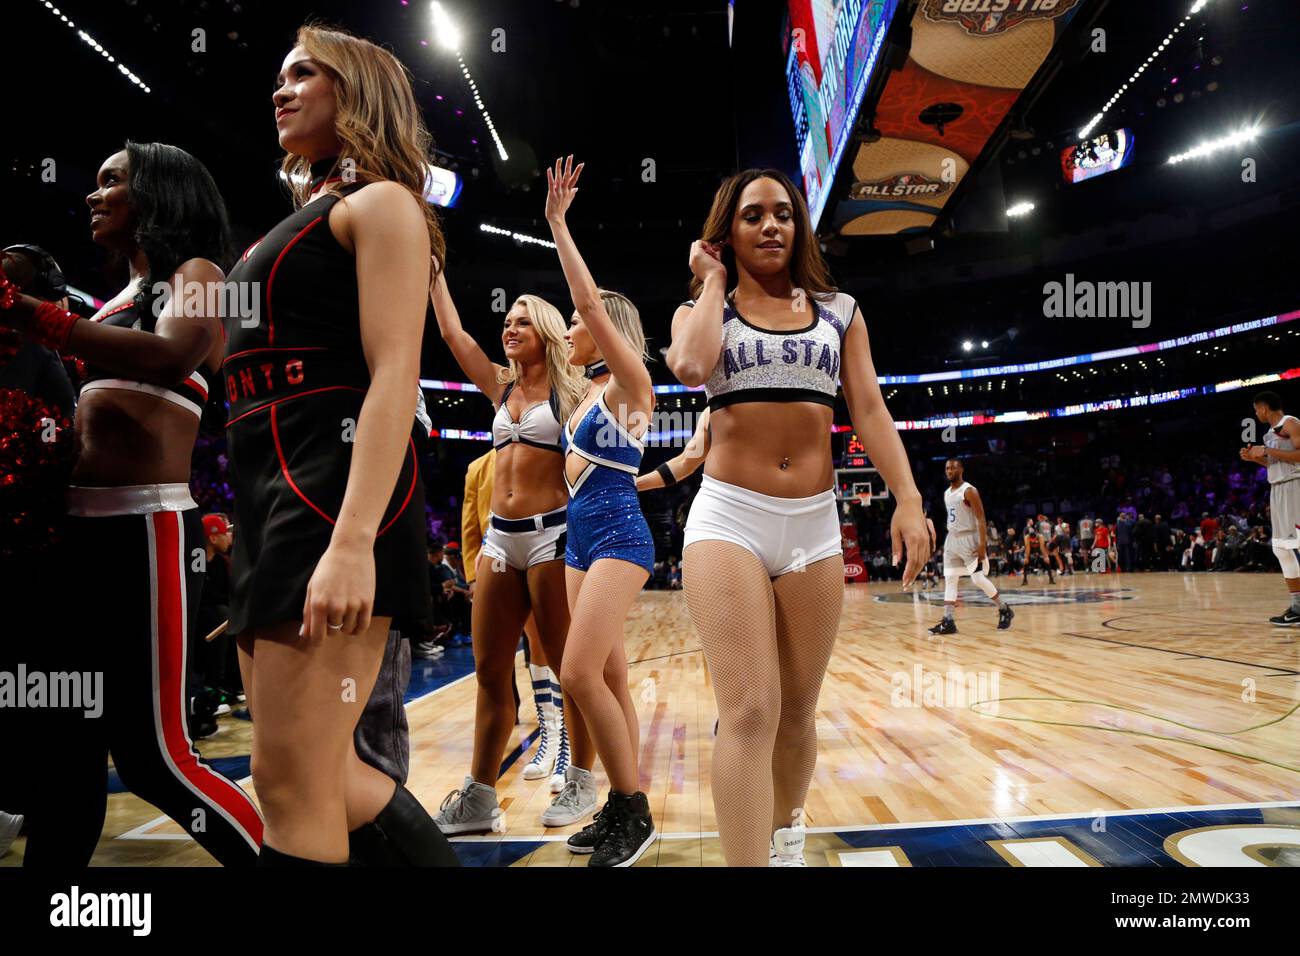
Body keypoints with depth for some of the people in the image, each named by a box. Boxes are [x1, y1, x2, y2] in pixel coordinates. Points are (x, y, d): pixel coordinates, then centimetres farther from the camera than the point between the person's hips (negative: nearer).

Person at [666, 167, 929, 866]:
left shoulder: (839, 311, 13)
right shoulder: (702, 309, 7)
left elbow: (869, 409, 5)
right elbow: (692, 367, -17)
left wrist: (907, 499, -7)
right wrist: (713, 280, -1)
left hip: (814, 524, 3)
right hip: (728, 518, -2)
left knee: (797, 713, 13)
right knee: (749, 711, -15)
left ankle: (785, 833, 38)